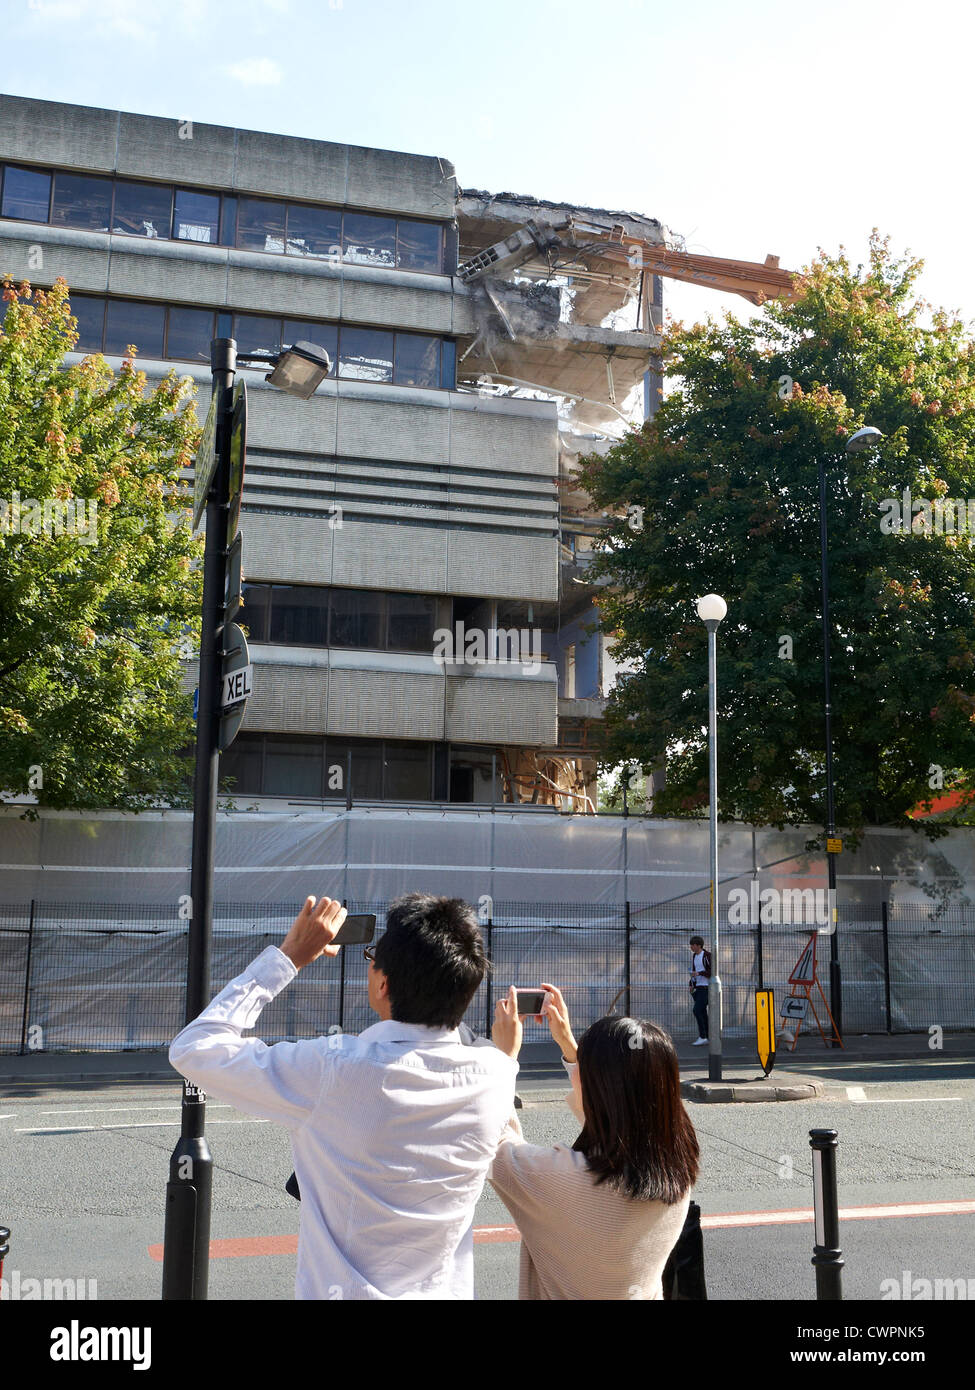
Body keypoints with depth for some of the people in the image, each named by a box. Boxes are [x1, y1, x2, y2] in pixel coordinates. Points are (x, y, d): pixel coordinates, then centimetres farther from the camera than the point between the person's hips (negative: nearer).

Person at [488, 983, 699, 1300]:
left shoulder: (568, 1176, -35)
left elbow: (494, 1145, -18)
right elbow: (607, 1117, 3)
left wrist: (506, 1054, -11)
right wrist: (569, 1044, 4)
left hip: (568, 1292, -4)